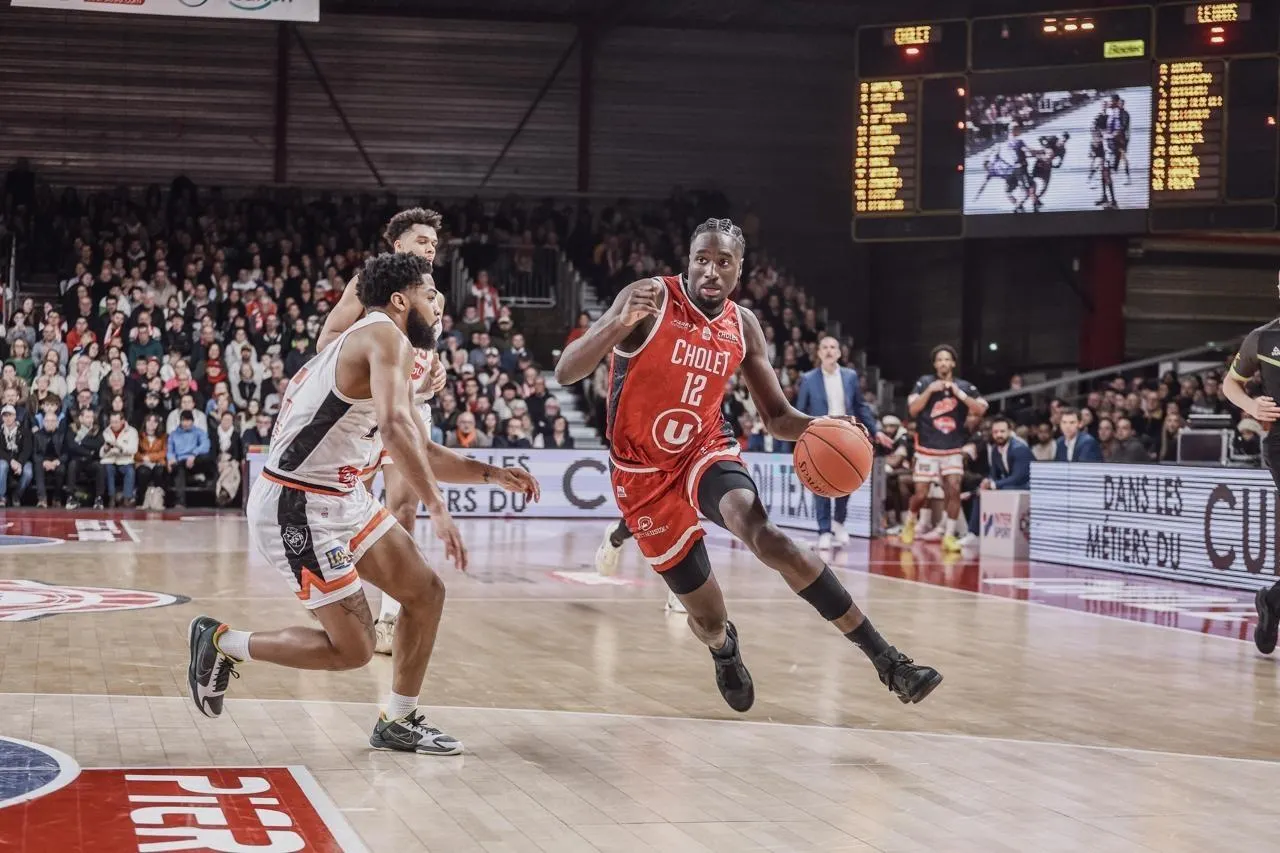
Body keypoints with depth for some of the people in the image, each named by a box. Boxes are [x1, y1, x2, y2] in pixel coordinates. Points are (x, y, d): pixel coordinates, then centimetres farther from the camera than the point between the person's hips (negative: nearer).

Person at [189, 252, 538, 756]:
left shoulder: (372, 341, 15)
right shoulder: (388, 338, -16)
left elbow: (421, 451, 24)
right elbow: (395, 426, -34)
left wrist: (492, 475, 16)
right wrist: (438, 510, -37)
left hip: (341, 496, 10)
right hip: (297, 508, -10)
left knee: (425, 592, 10)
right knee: (352, 649, -5)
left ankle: (398, 723, 21)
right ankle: (221, 643, 9)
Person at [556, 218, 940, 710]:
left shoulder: (743, 327, -2)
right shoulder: (649, 300, -17)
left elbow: (777, 417, 6)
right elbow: (565, 373, -23)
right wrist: (620, 323, -41)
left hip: (705, 451, 2)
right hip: (644, 473, -2)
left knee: (764, 536, -31)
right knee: (708, 618, 2)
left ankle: (885, 660, -31)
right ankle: (723, 649, 44)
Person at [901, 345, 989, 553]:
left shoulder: (964, 386, 2)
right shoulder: (924, 382, -1)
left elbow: (981, 410, -9)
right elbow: (913, 409, -9)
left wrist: (959, 393, -17)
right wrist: (929, 390, -18)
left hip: (953, 450, 1)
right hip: (927, 449, -1)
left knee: (954, 489, -15)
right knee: (921, 494, 1)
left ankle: (948, 536, -7)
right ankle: (910, 523, 30)